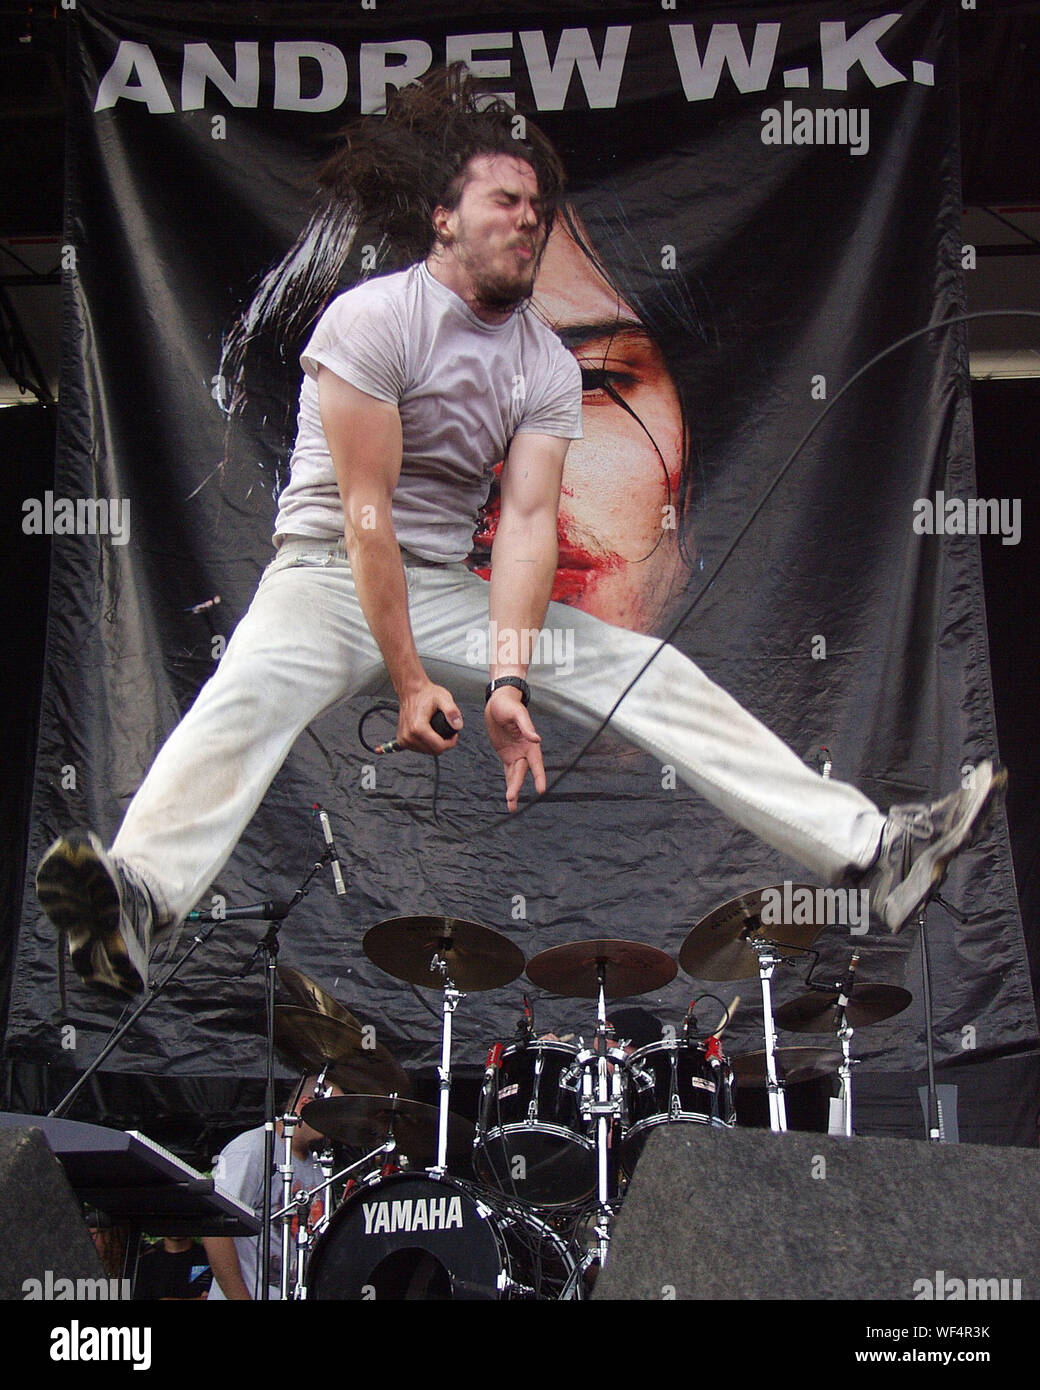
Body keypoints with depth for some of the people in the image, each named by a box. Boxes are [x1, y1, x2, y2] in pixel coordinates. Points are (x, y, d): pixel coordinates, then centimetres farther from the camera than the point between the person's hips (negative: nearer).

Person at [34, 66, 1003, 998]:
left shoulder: (549, 365, 4)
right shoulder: (371, 319, -12)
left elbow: (527, 521, -8)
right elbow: (366, 512, -16)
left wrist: (507, 679, -22)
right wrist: (410, 681, -20)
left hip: (451, 589, 5)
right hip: (327, 574, -5)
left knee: (649, 673, -10)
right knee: (257, 684, -38)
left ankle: (873, 854, -18)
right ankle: (140, 895, -65)